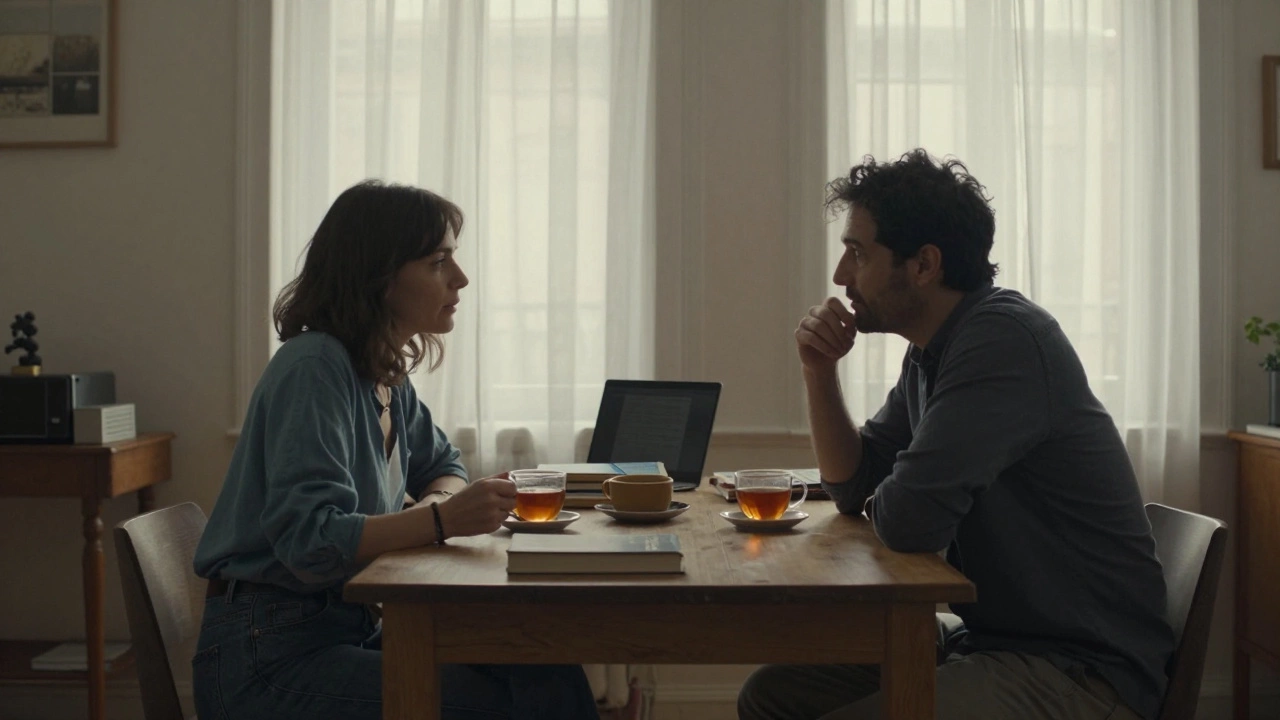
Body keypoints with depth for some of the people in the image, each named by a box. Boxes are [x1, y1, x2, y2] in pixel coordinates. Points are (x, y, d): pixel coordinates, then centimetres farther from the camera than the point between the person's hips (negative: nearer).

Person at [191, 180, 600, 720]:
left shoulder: (387, 376, 7)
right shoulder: (313, 370, -18)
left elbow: (443, 466, 21)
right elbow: (308, 539, -27)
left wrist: (435, 503, -3)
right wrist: (440, 520, -36)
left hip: (348, 629, 8)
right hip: (268, 658, -8)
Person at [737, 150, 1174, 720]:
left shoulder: (1004, 337, -22)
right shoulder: (930, 353, 8)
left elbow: (907, 521, -29)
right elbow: (852, 485, 15)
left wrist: (881, 502, -4)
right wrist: (819, 370, 1)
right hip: (989, 634, 9)